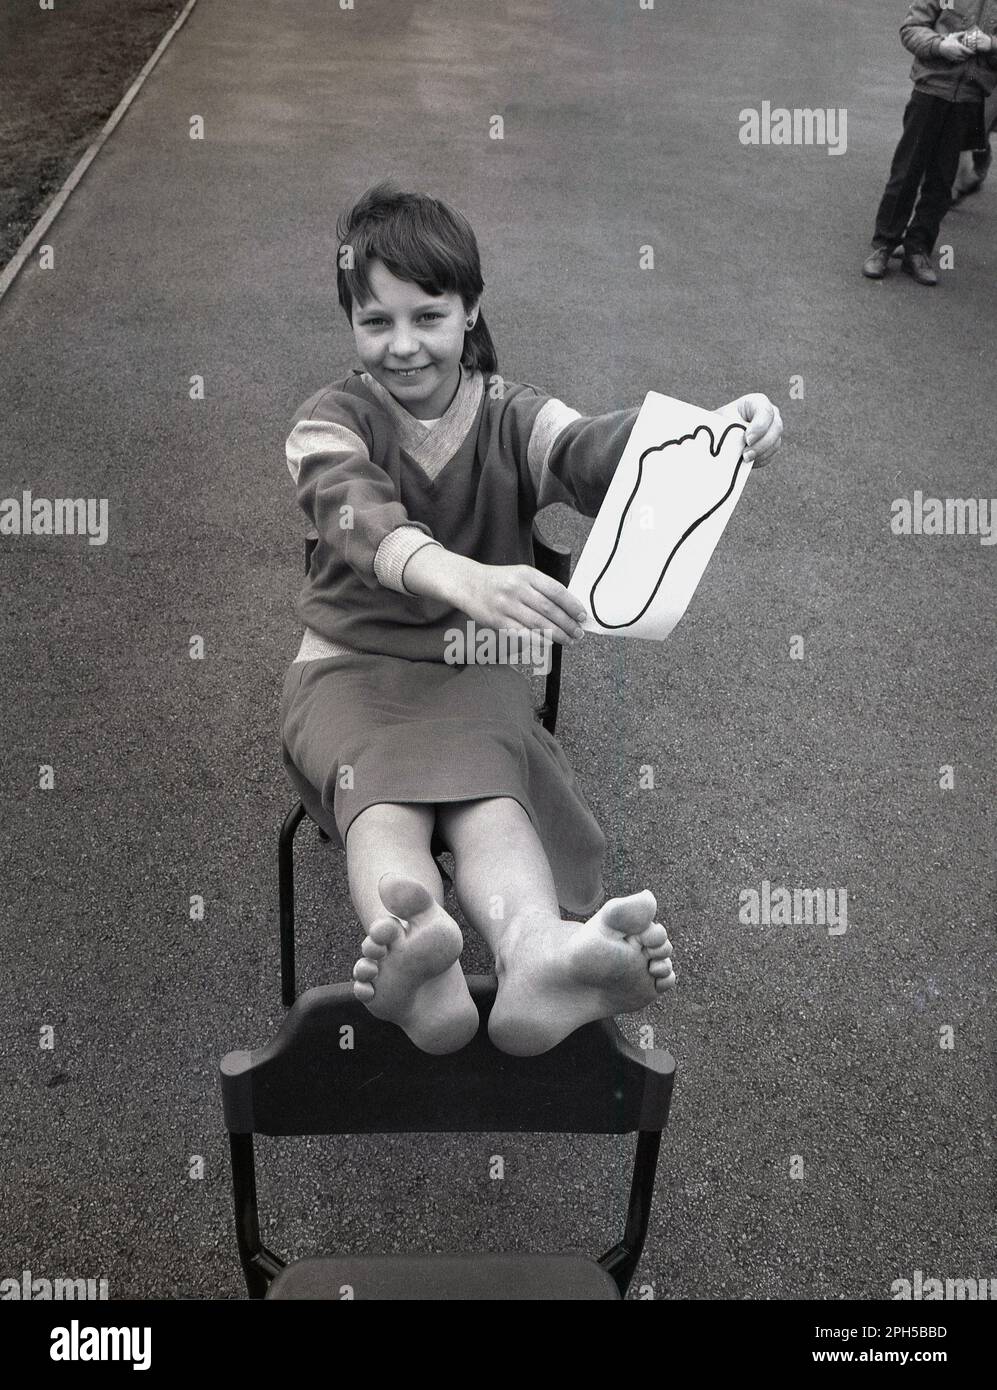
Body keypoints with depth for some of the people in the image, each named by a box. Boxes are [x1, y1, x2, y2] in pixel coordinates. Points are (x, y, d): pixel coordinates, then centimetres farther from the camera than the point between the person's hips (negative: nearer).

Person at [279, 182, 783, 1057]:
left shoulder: (510, 417, 3)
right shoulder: (332, 421, -3)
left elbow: (595, 452, -21)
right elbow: (359, 514, -28)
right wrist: (462, 579, -52)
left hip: (476, 671, 1)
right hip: (352, 667, -1)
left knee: (491, 799, -32)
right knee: (383, 800, -34)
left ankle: (537, 955, -62)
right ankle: (417, 972, -64)